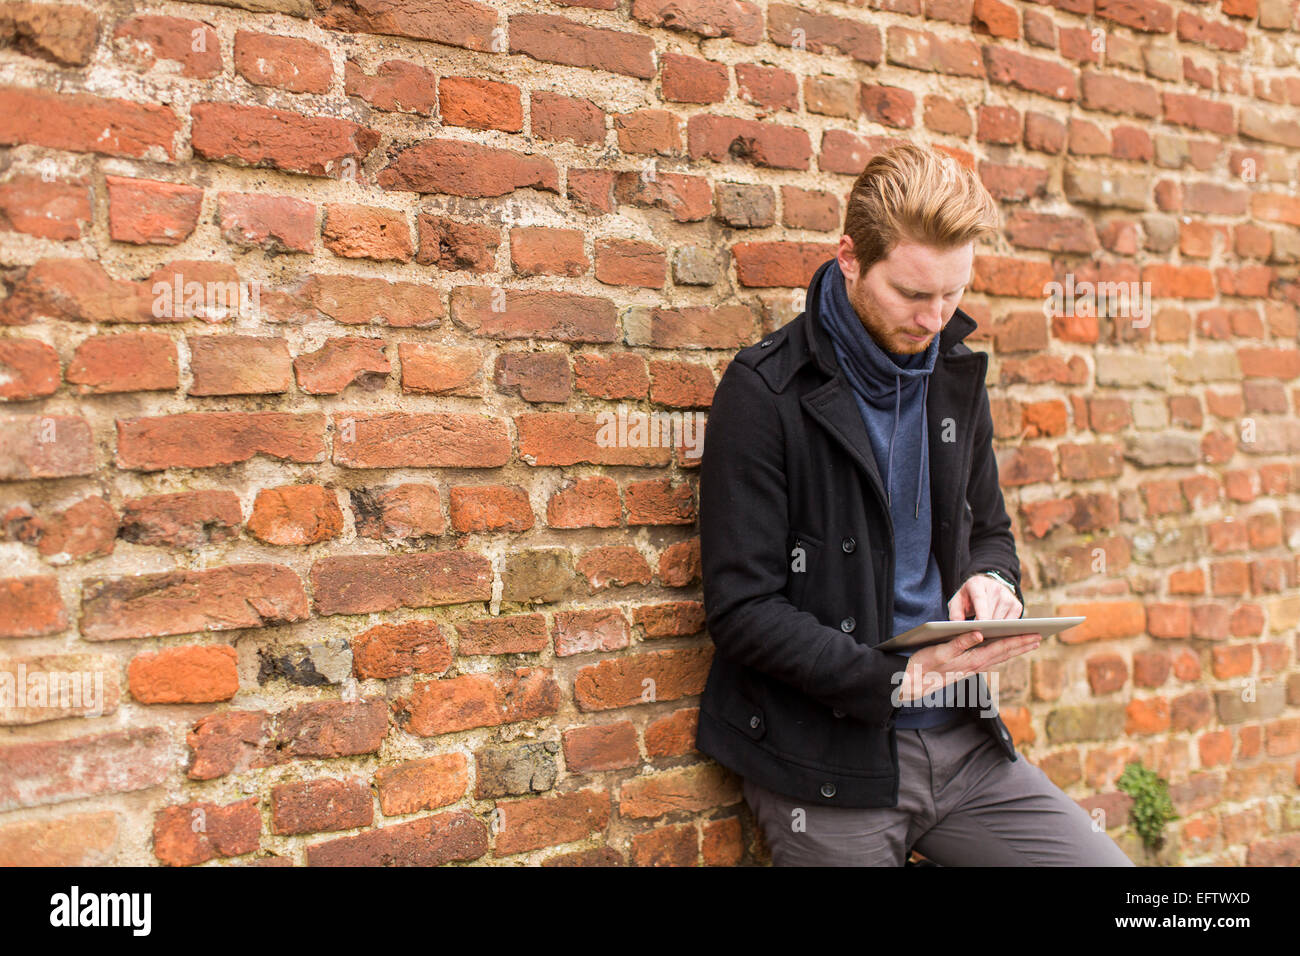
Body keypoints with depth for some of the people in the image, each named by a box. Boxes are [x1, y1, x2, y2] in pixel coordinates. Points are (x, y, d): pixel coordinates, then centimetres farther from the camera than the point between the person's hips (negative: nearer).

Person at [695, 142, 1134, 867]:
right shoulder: (765, 391, -13)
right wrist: (899, 677, -22)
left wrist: (990, 578, -5)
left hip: (961, 740, 6)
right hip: (828, 764, -5)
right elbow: (742, 608, -15)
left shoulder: (956, 376, 8)